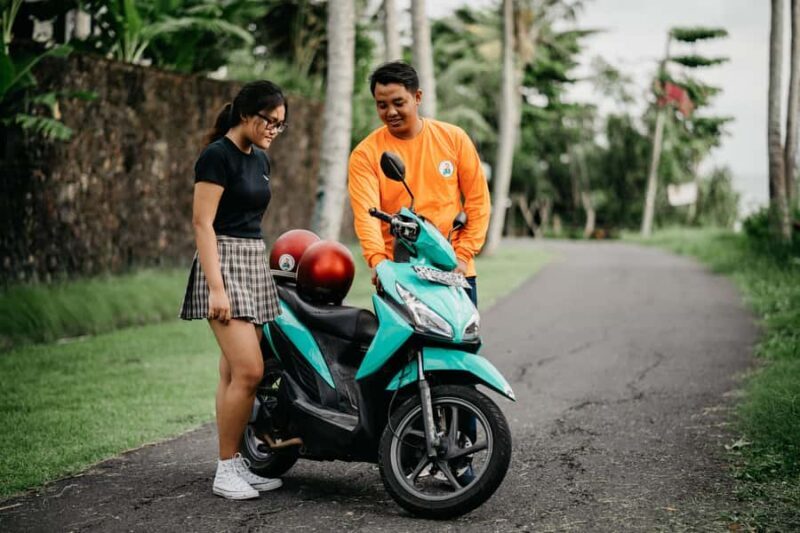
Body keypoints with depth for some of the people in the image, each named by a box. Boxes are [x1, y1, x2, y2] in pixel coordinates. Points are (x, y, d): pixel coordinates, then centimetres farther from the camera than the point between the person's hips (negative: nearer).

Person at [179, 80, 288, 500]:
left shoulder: (260, 159, 15)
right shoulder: (217, 155, -10)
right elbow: (202, 223, -15)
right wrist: (217, 288, -20)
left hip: (255, 265, 8)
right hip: (224, 264, -8)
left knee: (234, 372, 8)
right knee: (248, 371, -14)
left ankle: (237, 464, 11)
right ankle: (225, 470, -4)